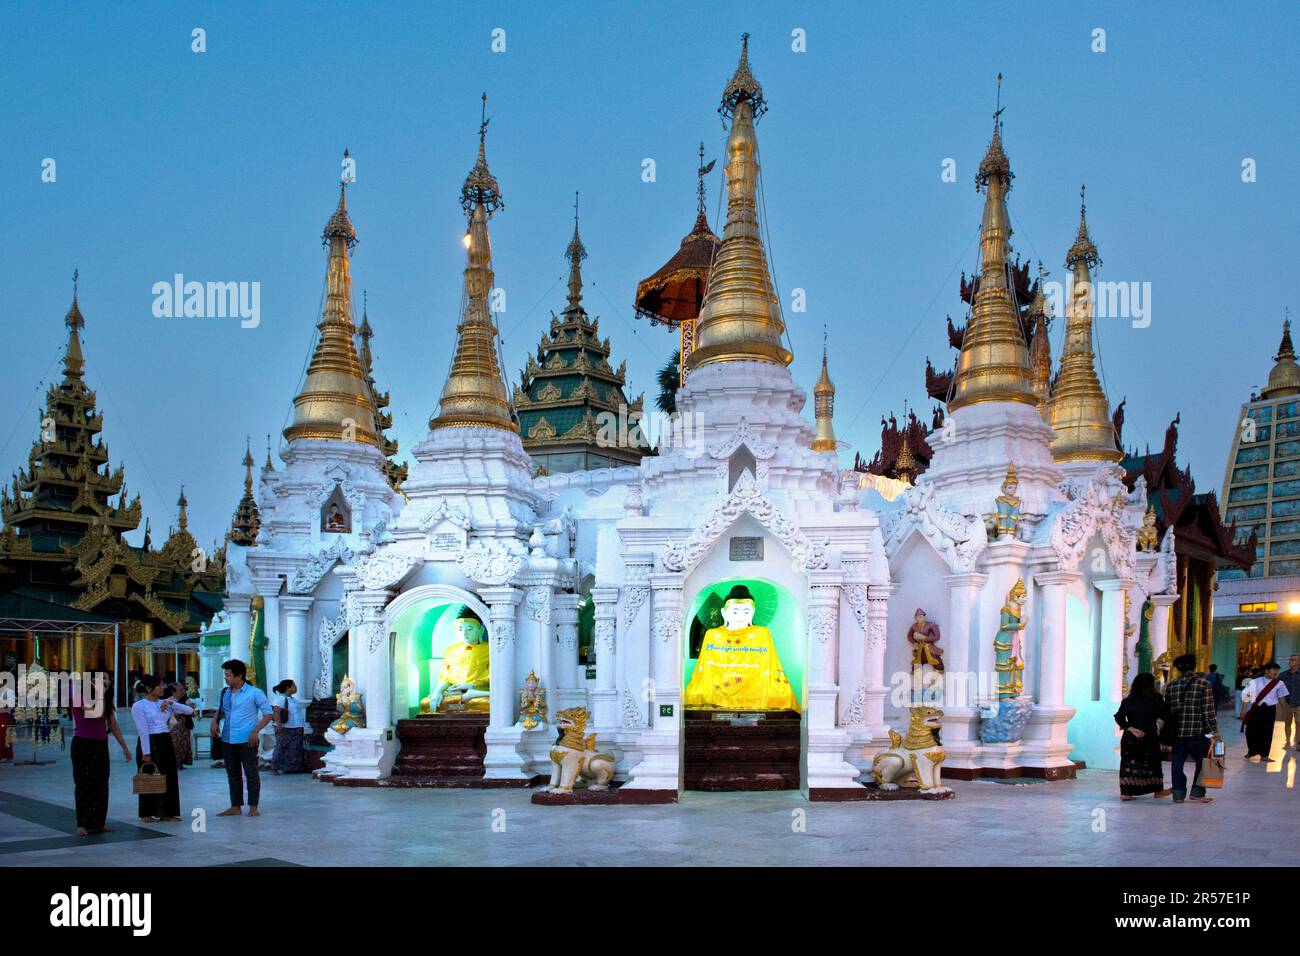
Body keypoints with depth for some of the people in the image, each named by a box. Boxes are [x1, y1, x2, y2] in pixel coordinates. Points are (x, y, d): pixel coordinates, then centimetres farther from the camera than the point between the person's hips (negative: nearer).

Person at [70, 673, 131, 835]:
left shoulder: (106, 701, 12)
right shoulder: (80, 695, -8)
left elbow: (113, 725, 15)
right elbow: (95, 712, -26)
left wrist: (124, 747, 14)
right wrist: (99, 691, -20)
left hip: (101, 746, 6)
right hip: (83, 744, -6)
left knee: (101, 786, 5)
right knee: (84, 784, -6)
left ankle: (98, 823, 12)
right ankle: (82, 824, -3)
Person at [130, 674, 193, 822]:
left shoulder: (165, 703, 11)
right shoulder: (139, 706, -6)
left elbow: (189, 710, 6)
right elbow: (143, 731, -13)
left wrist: (172, 703, -8)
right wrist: (146, 753, -17)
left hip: (166, 743, 6)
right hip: (149, 743, -6)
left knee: (169, 778, 6)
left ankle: (167, 813, 14)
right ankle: (148, 814, 13)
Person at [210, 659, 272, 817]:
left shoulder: (254, 693, -5)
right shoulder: (225, 693, 10)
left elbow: (267, 714, -5)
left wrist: (256, 731, -15)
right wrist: (215, 720, 3)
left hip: (247, 741, -5)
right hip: (228, 740, 6)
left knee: (251, 773, 0)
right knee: (233, 774, 11)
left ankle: (253, 807, 7)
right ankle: (236, 807, 20)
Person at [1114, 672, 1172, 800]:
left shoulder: (1128, 701, 0)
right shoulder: (1156, 699, -8)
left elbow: (1118, 717, -5)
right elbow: (1166, 716, -5)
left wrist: (1129, 727, -5)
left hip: (1130, 738, 2)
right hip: (1149, 738, -2)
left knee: (1128, 764, 7)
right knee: (1152, 763, 13)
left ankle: (1125, 792, 3)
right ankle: (1158, 790, 25)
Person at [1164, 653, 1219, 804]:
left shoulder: (1172, 685, 5)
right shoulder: (1203, 684, -5)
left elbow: (1167, 709, 9)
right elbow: (1208, 710, -9)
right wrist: (1214, 729, -2)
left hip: (1177, 731, 3)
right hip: (1198, 731, -3)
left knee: (1178, 762, 9)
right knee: (1202, 761, 11)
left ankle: (1178, 794, 9)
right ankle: (1197, 793, 8)